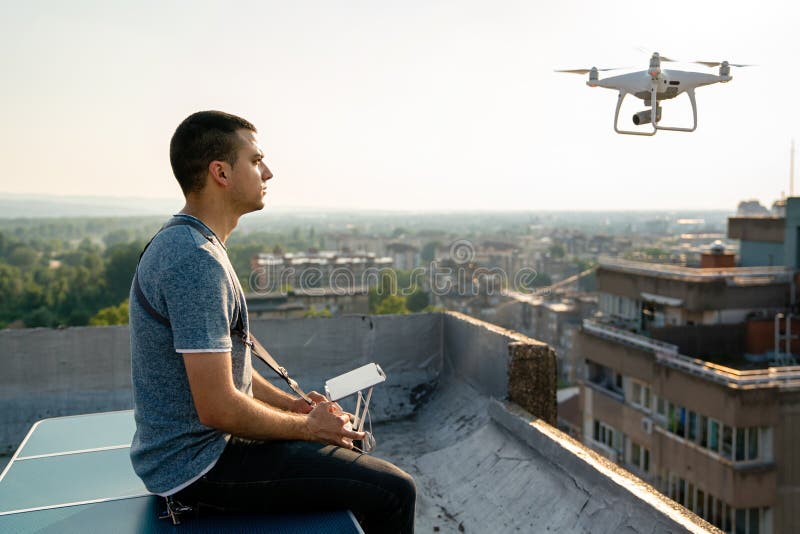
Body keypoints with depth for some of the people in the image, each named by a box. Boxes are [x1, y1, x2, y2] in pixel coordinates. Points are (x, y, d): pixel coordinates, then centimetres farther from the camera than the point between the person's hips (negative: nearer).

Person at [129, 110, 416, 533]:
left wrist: (292, 404, 8)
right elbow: (219, 407, -28)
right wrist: (308, 427, -13)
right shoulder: (196, 260, -26)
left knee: (353, 443, 24)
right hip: (199, 466, -10)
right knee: (393, 490, -13)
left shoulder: (182, 244, 9)